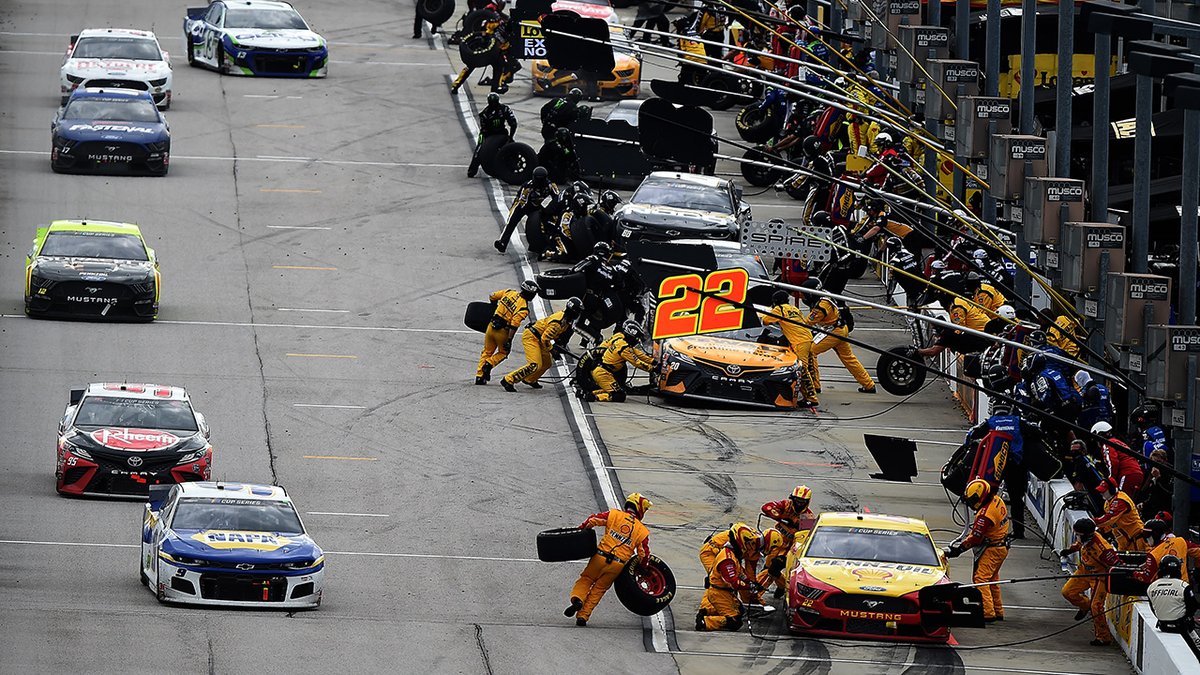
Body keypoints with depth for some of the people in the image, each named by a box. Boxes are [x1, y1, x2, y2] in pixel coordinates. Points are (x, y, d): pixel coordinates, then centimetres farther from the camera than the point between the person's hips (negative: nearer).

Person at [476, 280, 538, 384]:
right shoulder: (523, 308, -17)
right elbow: (514, 325, -22)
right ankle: (489, 364, 0)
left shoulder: (509, 293, 0)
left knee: (487, 351, 19)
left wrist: (495, 306, 31)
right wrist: (509, 340, -18)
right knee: (503, 352, 22)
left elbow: (492, 297, 10)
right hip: (502, 331, -5)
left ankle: (479, 376, 15)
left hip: (492, 326, 5)